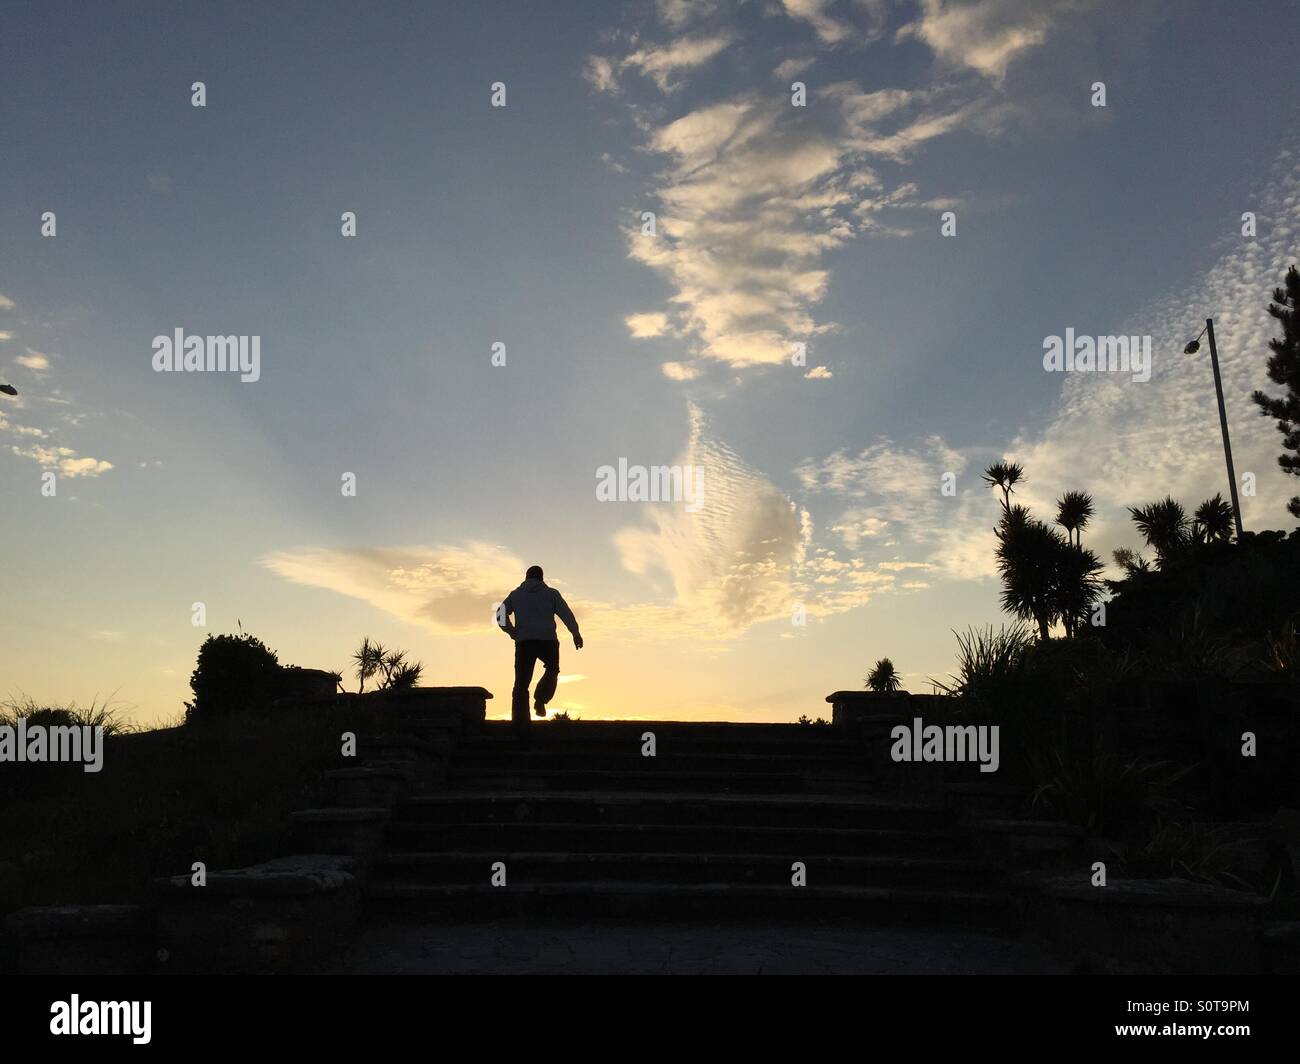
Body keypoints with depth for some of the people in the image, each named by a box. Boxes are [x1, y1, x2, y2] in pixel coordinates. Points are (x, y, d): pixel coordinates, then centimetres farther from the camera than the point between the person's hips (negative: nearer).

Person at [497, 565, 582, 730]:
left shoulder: (515, 594, 17)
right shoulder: (551, 593, 12)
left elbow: (501, 614, 5)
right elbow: (566, 613, 0)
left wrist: (513, 632, 9)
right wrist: (576, 634, -4)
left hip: (524, 642, 1)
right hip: (547, 640, -1)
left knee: (521, 682, 4)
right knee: (552, 670, 24)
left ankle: (519, 723, -4)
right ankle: (540, 700, 0)